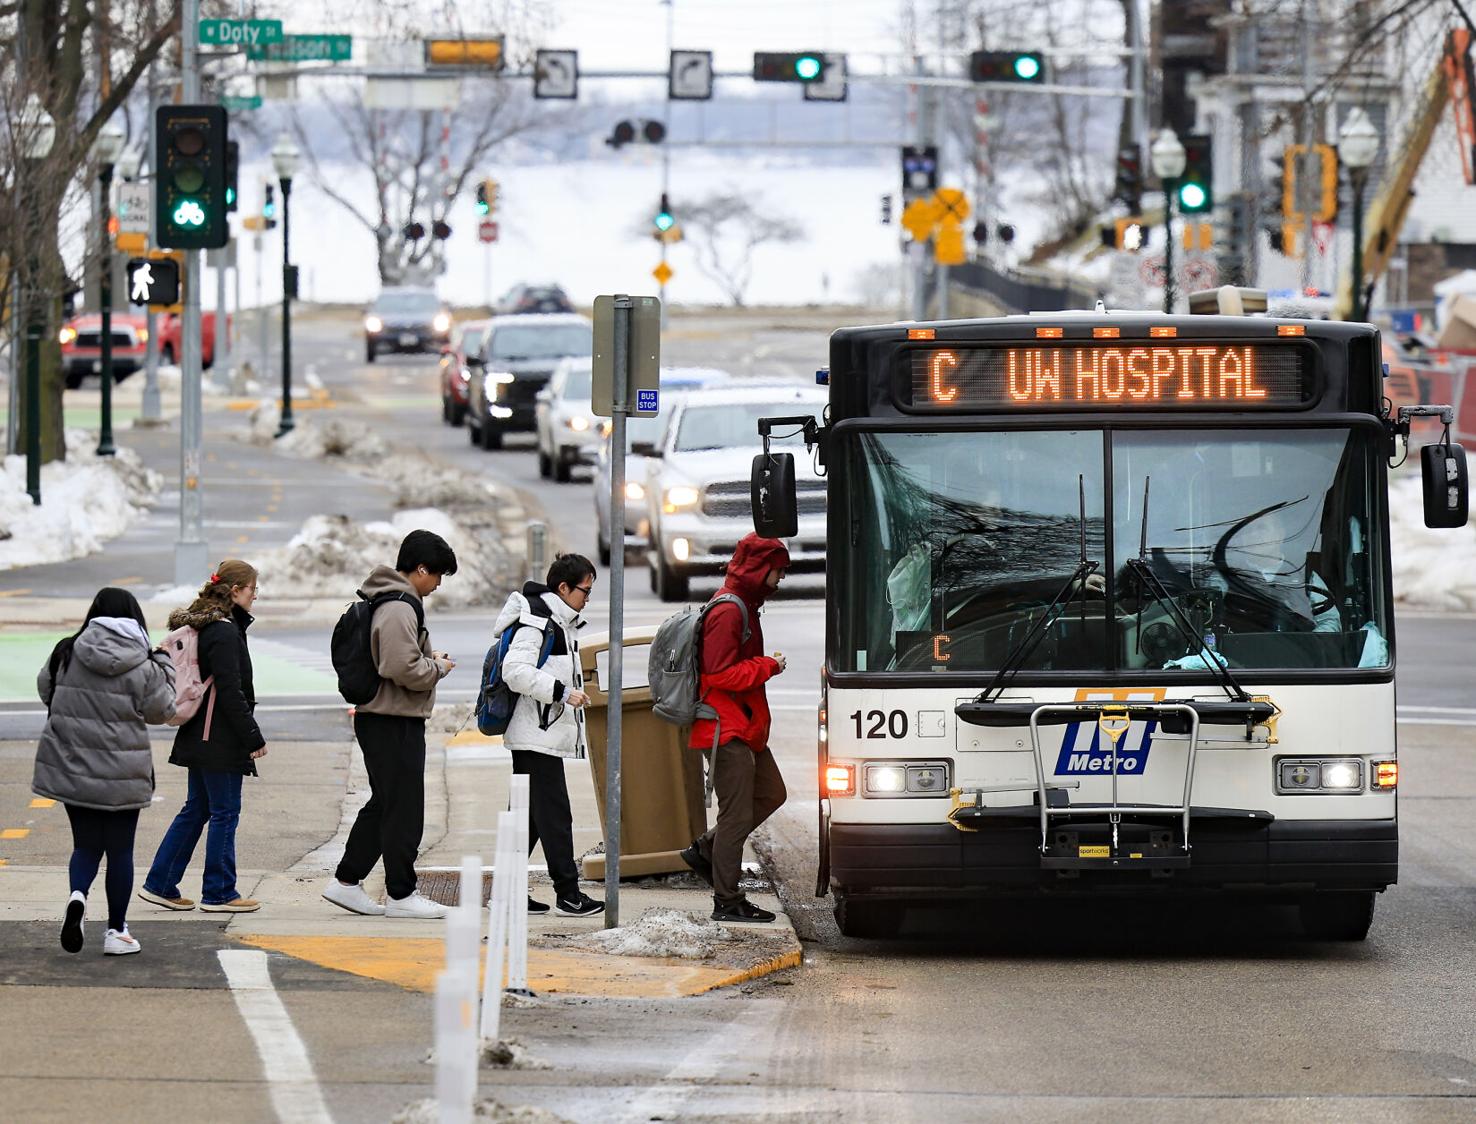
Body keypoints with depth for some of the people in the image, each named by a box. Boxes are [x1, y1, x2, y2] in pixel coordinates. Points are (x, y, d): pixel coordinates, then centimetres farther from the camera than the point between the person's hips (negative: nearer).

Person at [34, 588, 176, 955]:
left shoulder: (66, 654, -3)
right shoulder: (142, 667, -11)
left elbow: (45, 689, 12)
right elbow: (160, 711, 0)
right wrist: (164, 667, 13)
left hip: (71, 769, 2)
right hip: (121, 774, -2)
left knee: (86, 844, 14)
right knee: (120, 850, 11)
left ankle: (78, 895, -16)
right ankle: (117, 932, 15)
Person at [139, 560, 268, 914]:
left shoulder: (201, 626, 12)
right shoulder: (224, 633, -17)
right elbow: (230, 692, -20)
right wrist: (253, 738, -16)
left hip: (199, 736, 10)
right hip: (220, 739, -10)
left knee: (196, 809, 15)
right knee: (225, 812, 0)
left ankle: (160, 885, 17)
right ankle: (218, 893, 6)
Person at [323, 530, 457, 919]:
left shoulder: (391, 603, 15)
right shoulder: (399, 609, -19)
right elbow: (404, 669, -26)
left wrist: (429, 659, 10)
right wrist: (439, 667, -9)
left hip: (379, 719, 11)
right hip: (395, 724, -11)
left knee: (382, 805, 17)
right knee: (404, 810, -3)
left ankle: (346, 881, 20)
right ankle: (400, 894, 4)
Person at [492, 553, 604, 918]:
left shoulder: (561, 622, 18)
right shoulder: (537, 621, -14)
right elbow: (515, 671, -24)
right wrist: (563, 692, -23)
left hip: (546, 734, 11)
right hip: (537, 736, -11)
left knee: (528, 816, 11)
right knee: (554, 814, -9)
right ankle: (568, 893, -9)